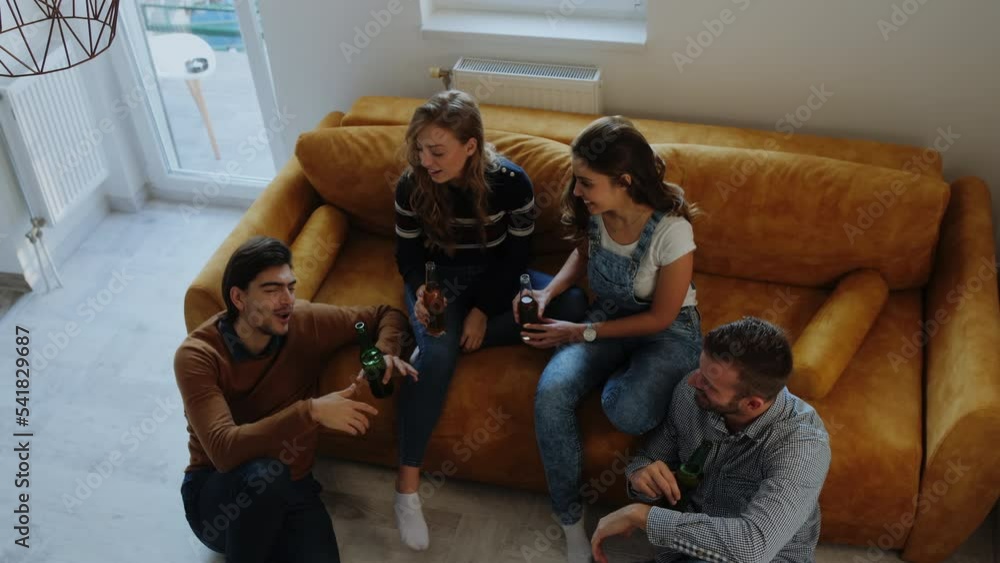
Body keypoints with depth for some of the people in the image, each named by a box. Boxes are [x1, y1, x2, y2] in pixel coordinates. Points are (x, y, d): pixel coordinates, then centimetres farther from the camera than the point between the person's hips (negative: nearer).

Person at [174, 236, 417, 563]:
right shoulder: (197, 355, -19)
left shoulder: (307, 323, -9)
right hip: (215, 493, -3)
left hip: (289, 490, 3)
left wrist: (383, 353, -15)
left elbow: (387, 315, 7)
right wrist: (311, 411, -38)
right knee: (264, 474, -38)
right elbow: (224, 450, -33)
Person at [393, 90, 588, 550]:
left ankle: (455, 339, -19)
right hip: (440, 279, -1)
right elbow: (408, 254, -4)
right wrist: (421, 292, -25)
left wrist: (483, 310, -19)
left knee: (573, 303, -23)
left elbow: (517, 254, -10)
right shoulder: (411, 185, -16)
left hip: (495, 276, 2)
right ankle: (407, 485, -24)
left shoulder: (511, 182, -19)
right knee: (435, 352, -32)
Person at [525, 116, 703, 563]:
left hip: (668, 332, -4)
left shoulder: (671, 230, -29)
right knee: (551, 392, -25)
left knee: (627, 414, -33)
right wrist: (548, 293, -7)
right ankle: (570, 521, -10)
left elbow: (660, 318, -18)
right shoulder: (593, 212, -13)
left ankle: (625, 379, 7)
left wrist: (581, 333, -16)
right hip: (608, 319, 4)